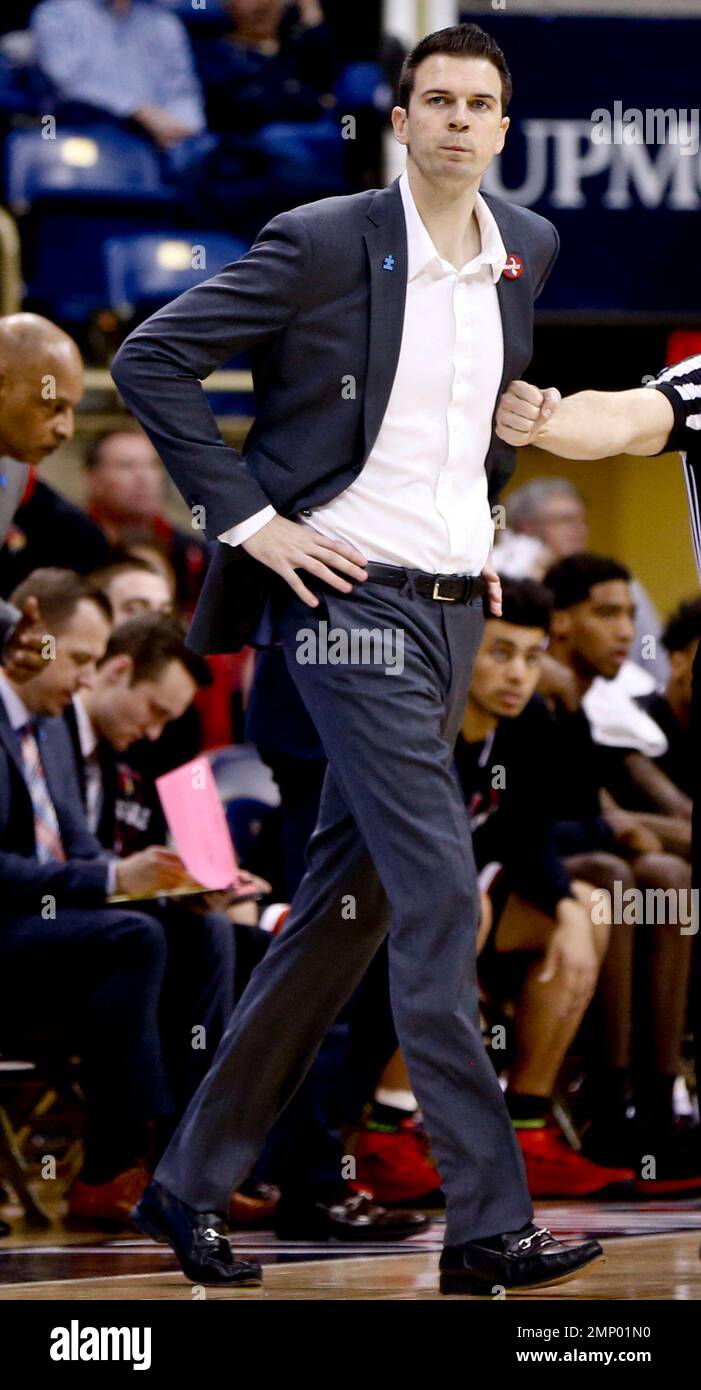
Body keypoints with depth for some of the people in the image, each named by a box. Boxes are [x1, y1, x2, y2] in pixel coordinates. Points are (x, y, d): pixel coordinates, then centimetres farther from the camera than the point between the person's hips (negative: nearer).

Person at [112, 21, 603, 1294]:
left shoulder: (526, 250, 10)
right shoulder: (324, 243, -10)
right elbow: (151, 361, -9)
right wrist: (246, 516, -13)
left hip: (454, 604, 7)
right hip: (351, 597, -7)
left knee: (348, 903, 9)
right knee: (439, 897, -13)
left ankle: (194, 1180, 19)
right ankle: (486, 1223, -12)